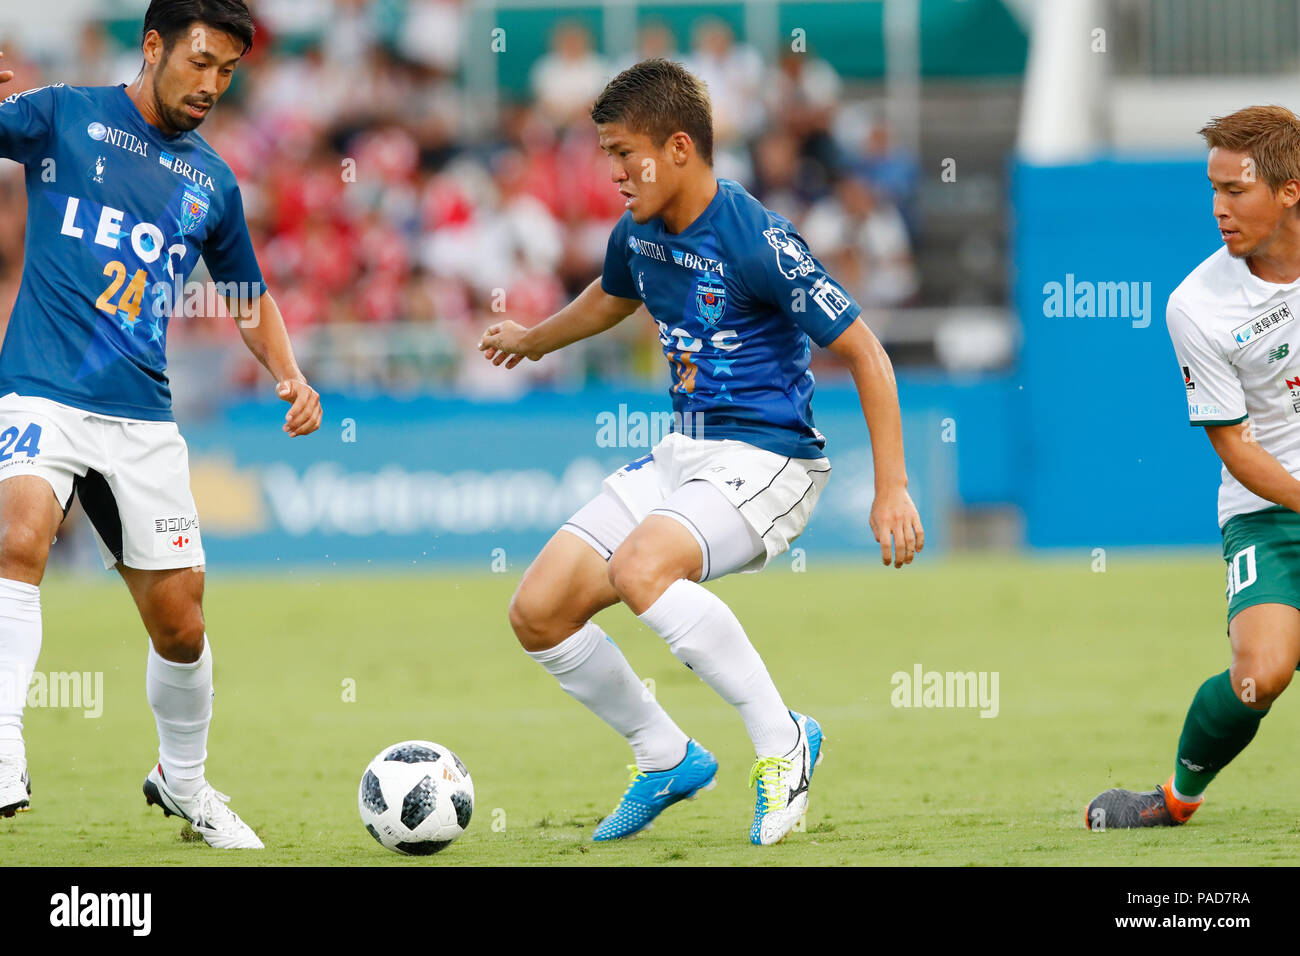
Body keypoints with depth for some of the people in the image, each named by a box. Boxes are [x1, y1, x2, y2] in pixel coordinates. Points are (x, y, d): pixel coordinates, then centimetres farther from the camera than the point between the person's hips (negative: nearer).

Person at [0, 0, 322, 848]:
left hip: (142, 419, 4)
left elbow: (248, 294, 27)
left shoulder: (212, 182, 15)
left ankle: (184, 783, 29)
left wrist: (289, 373, 10)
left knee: (180, 619, 4)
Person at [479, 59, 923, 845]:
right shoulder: (640, 234, 4)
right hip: (683, 455, 8)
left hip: (769, 460, -8)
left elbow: (864, 353, -15)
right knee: (539, 611, -1)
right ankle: (668, 759, 17)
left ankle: (783, 739, -21)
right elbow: (612, 298, 30)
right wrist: (533, 340, 48)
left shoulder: (757, 242, -19)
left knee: (639, 566, -35)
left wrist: (892, 487, -20)